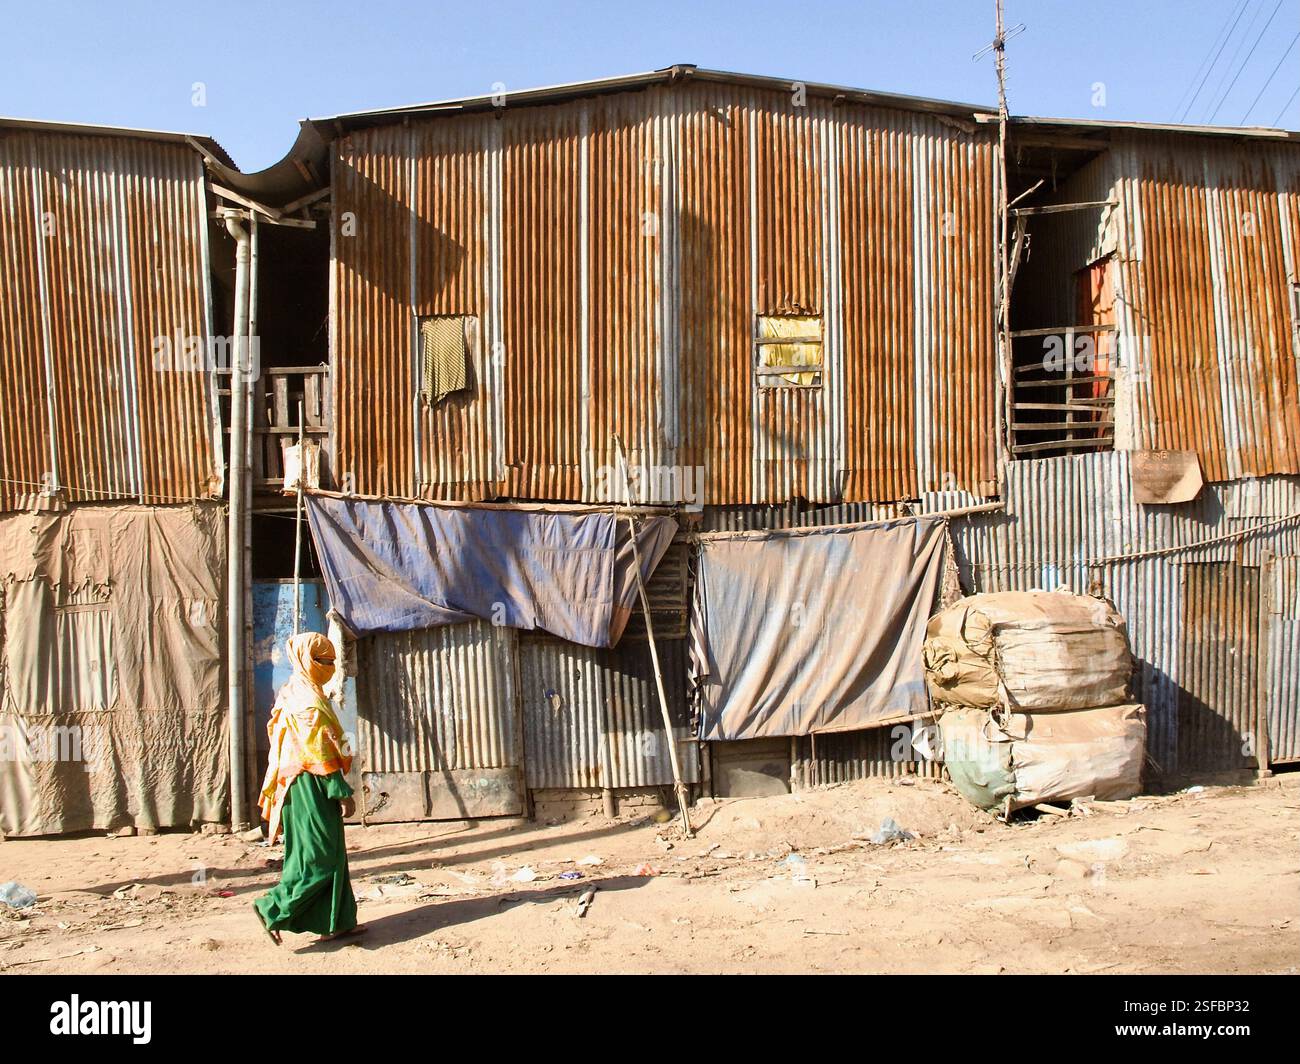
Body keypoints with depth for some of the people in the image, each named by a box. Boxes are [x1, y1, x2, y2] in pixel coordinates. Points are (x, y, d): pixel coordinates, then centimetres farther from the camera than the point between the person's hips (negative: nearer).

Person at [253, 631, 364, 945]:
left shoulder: (294, 693, 14)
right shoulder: (308, 700, -16)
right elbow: (321, 751, -20)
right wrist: (343, 792, -18)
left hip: (303, 786, 10)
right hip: (312, 788, -10)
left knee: (330, 854, 12)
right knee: (320, 856, -3)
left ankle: (334, 923, 16)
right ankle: (274, 910, 1)